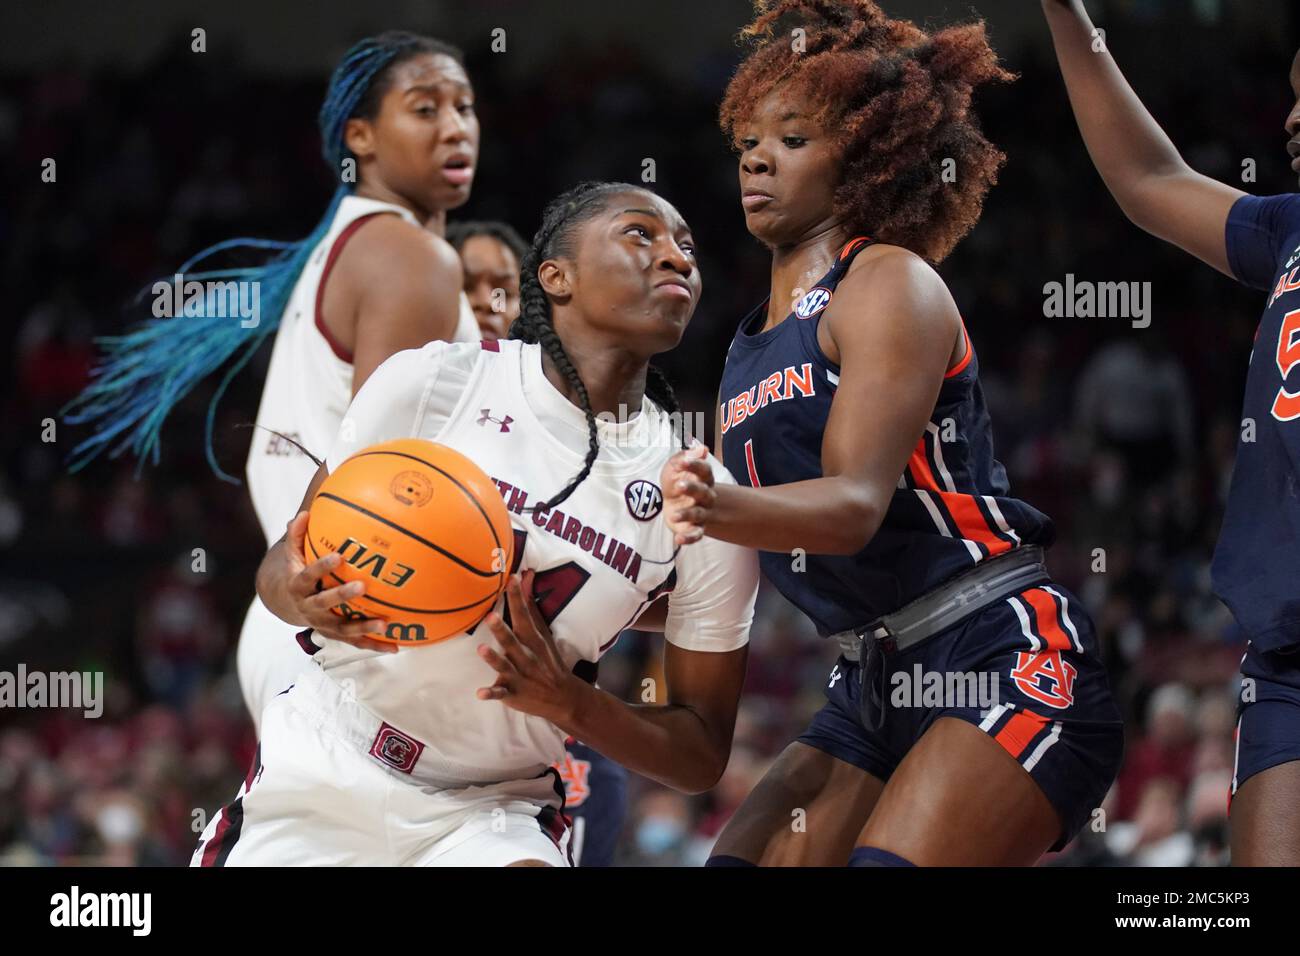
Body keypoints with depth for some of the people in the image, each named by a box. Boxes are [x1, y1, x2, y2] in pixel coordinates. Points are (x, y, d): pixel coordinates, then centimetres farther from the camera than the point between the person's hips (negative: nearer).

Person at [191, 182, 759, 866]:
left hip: (493, 815, -1)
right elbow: (289, 562, 0)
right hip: (320, 775, 1)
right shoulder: (431, 382, -8)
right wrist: (299, 595, -25)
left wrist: (570, 703, -18)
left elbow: (703, 755, 1)